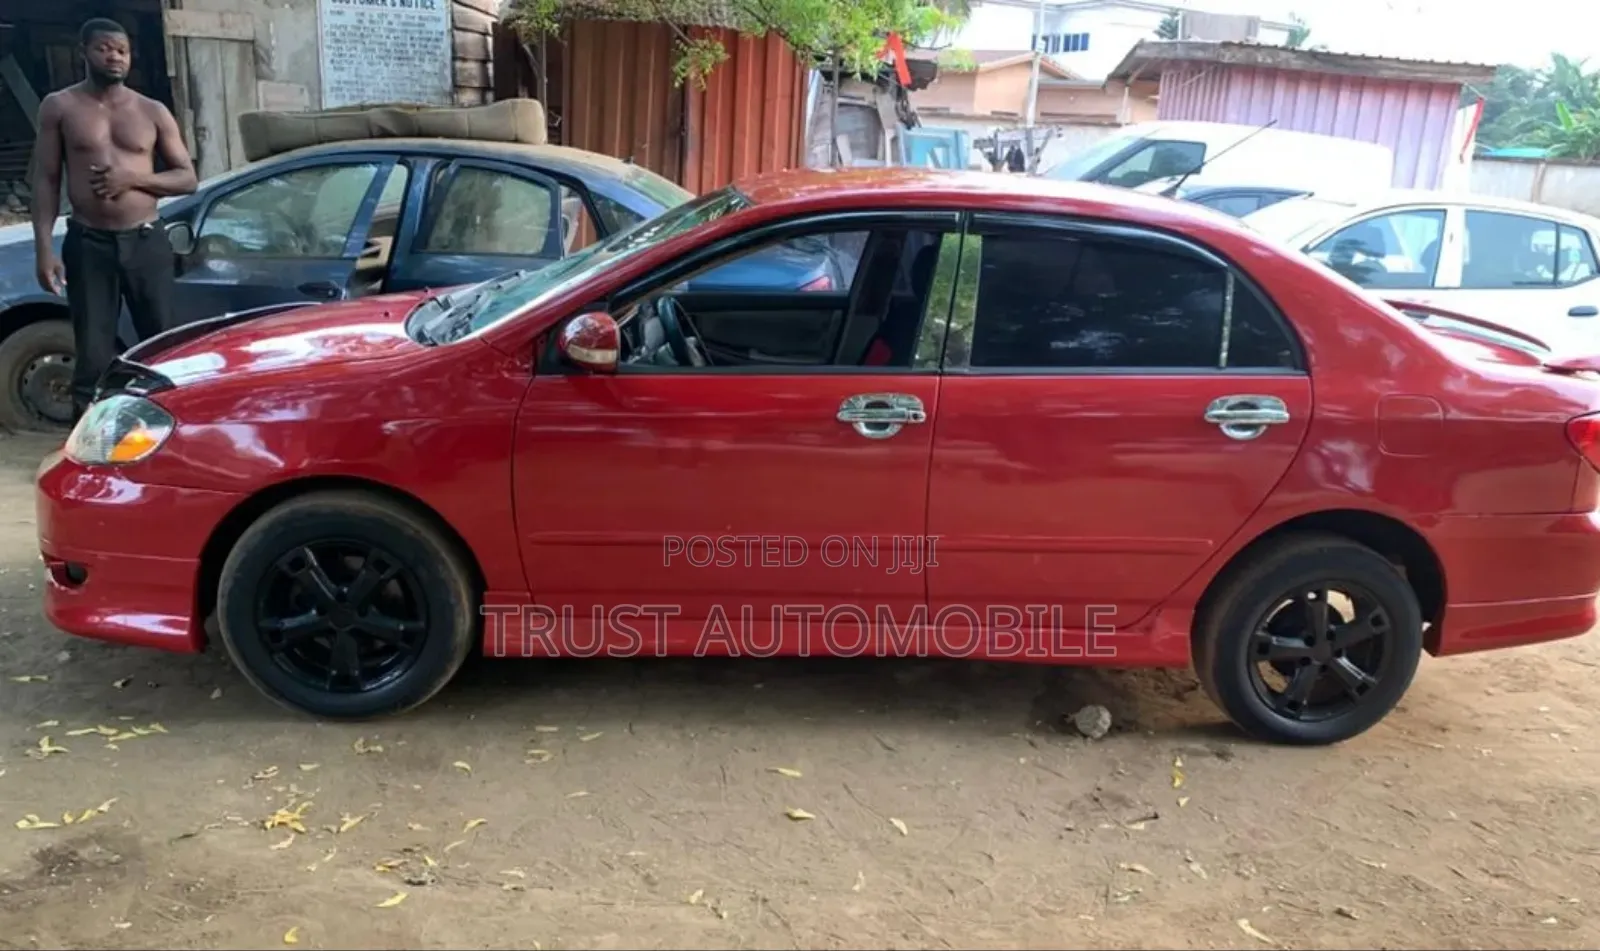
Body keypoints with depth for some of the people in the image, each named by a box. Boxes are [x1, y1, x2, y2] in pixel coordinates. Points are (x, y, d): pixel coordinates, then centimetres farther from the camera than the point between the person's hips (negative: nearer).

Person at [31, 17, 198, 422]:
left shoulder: (152, 112, 7)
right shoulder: (60, 107, 4)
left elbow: (188, 178, 6)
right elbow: (46, 180, 2)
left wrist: (133, 178, -12)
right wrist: (44, 248, -7)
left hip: (147, 241, 1)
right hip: (88, 244, -1)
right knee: (93, 356, 0)